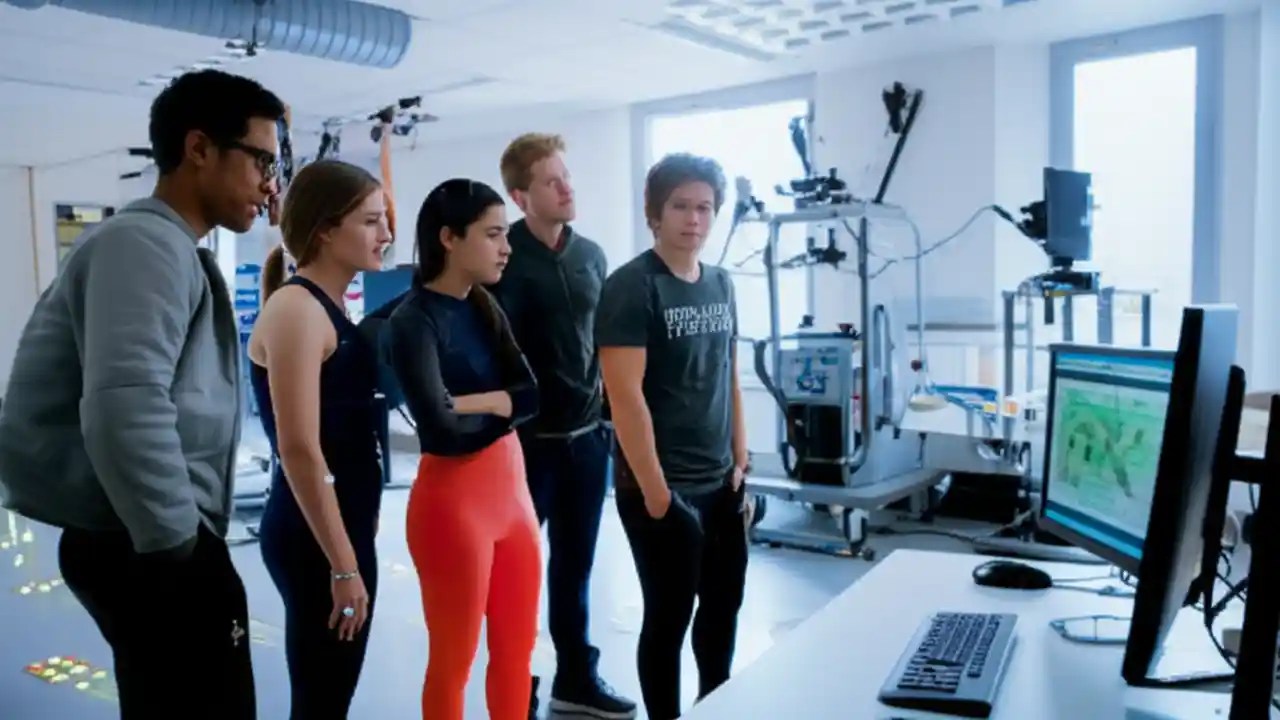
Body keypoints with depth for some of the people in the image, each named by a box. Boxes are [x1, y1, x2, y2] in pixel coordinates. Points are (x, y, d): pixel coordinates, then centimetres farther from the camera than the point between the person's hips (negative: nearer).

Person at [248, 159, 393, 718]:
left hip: (342, 527, 9)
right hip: (315, 537, -9)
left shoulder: (331, 308, 10)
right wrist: (343, 564, -19)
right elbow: (300, 450, -21)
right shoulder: (297, 308, -16)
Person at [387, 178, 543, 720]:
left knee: (517, 651, 17)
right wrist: (498, 406, -6)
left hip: (511, 488, 7)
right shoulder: (415, 320, -15)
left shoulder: (485, 307, 7)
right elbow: (441, 427, -23)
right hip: (452, 498, -7)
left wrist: (472, 402, -17)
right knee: (454, 661, 9)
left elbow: (531, 396, -1)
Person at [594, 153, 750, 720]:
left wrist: (740, 462, 10)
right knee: (669, 616, 6)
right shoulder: (631, 287, -13)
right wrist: (654, 489, -18)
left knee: (724, 604, 18)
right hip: (662, 487, -7)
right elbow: (625, 395, -18)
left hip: (720, 483, 7)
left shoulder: (721, 284, 9)